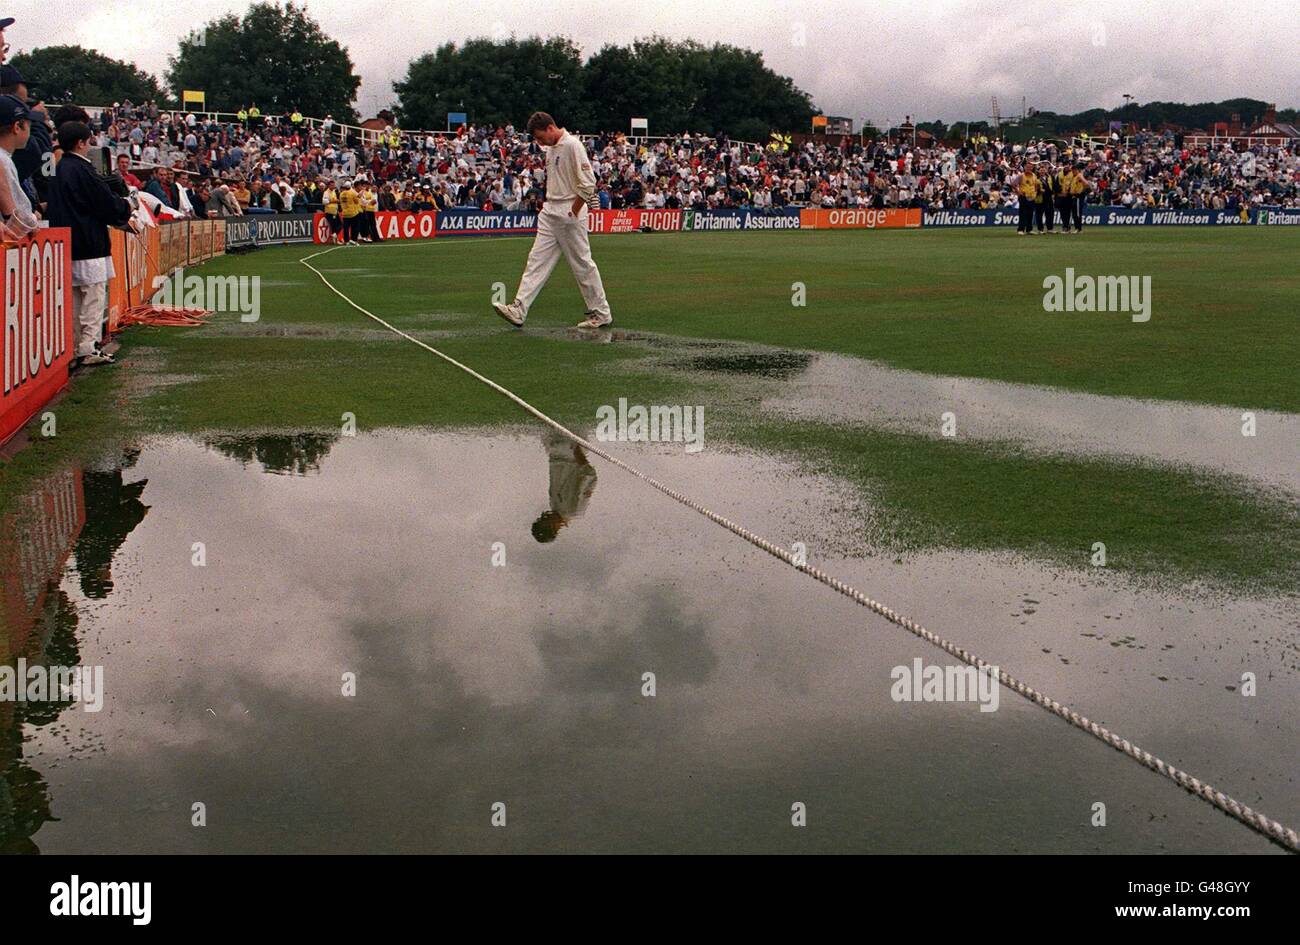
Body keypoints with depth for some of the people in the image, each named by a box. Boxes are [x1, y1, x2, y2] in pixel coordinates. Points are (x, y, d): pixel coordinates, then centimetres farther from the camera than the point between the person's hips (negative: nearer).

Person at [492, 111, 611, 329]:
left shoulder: (572, 145, -14)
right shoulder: (551, 148, 13)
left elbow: (588, 184, -19)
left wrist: (572, 212, -16)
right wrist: (548, 206, 14)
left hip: (570, 214, -9)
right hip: (550, 212, 9)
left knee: (582, 263, -1)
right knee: (537, 261, 1)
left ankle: (601, 313, 9)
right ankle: (519, 309, -4)